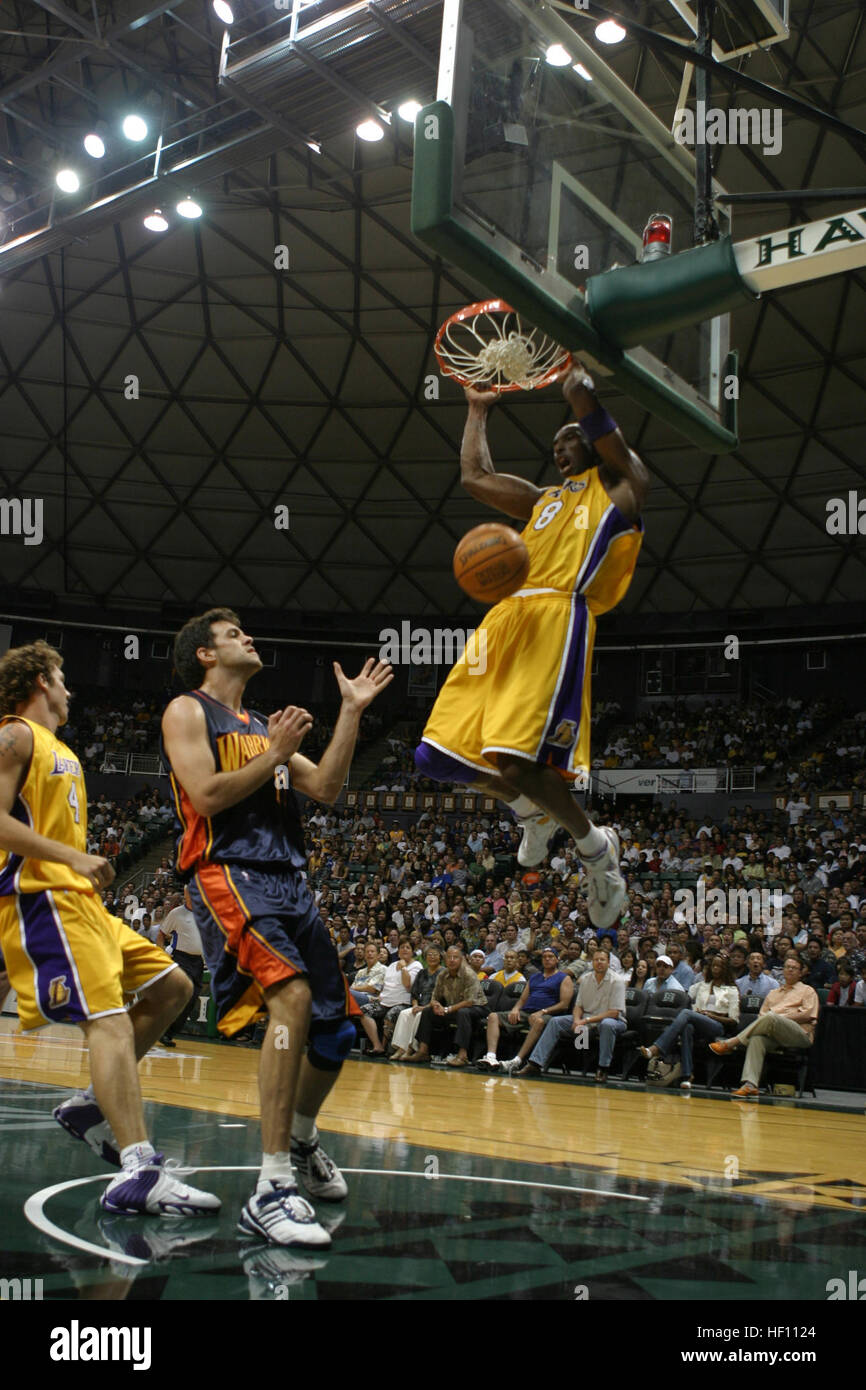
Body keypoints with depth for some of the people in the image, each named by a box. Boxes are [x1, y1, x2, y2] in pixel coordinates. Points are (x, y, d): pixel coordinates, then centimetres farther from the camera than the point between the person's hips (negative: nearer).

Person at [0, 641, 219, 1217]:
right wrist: (74, 857, -20)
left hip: (79, 900, 10)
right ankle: (138, 1174, -29)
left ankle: (92, 1104, 12)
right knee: (109, 1018, -21)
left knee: (171, 985, 10)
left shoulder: (59, 750, 25)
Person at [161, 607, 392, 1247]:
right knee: (292, 995, -31)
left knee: (336, 1029, 9)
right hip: (230, 875, -8)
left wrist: (352, 712, 11)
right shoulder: (188, 712, 4)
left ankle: (302, 1140, 37)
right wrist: (277, 755, -6)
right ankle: (273, 1189, -30)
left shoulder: (262, 726, 25)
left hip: (290, 882, 8)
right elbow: (208, 795, -12)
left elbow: (325, 788, 14)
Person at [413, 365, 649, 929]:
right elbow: (475, 476, 37)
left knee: (518, 758, -21)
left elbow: (581, 396, 5)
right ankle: (535, 812, 27)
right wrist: (479, 408, 45)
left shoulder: (620, 483, 12)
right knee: (441, 754, 2)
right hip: (505, 619, 8)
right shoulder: (544, 499, 33)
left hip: (558, 617, -8)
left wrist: (580, 371, 26)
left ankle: (596, 846, 4)